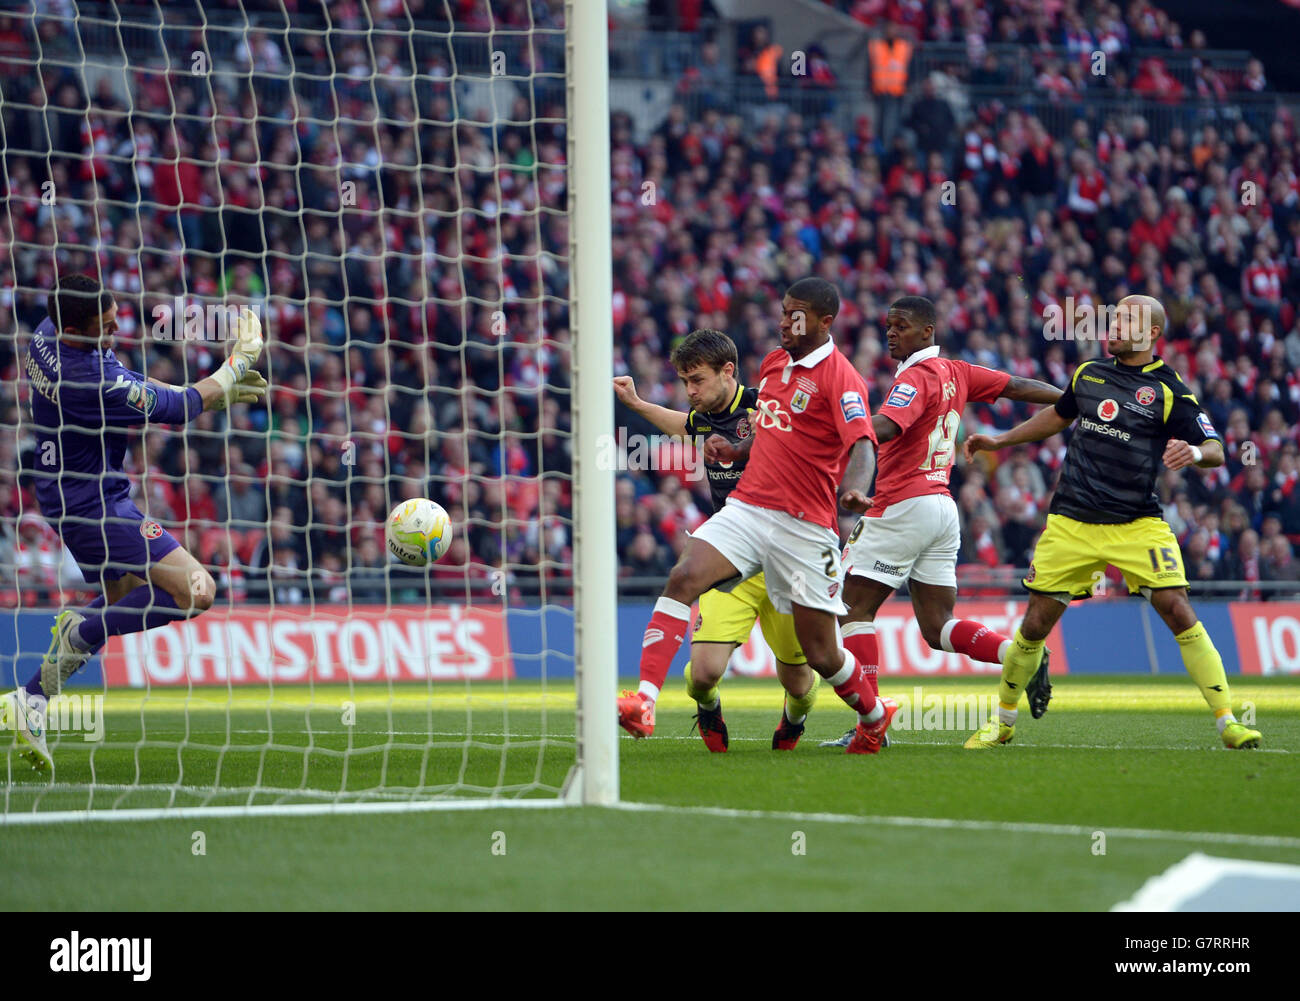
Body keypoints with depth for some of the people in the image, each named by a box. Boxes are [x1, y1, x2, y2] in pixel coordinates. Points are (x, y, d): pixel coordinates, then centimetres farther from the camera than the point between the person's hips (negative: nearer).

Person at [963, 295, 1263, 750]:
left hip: (1137, 524, -3)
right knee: (1036, 623, 2)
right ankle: (1002, 721, 21)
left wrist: (1194, 452, -30)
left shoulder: (1168, 390, -4)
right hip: (1072, 522, 3)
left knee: (1178, 610, -16)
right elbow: (1059, 415, 29)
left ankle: (1228, 721, -10)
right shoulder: (1089, 373, 10)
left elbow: (1215, 450, -7)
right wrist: (1000, 440, 29)